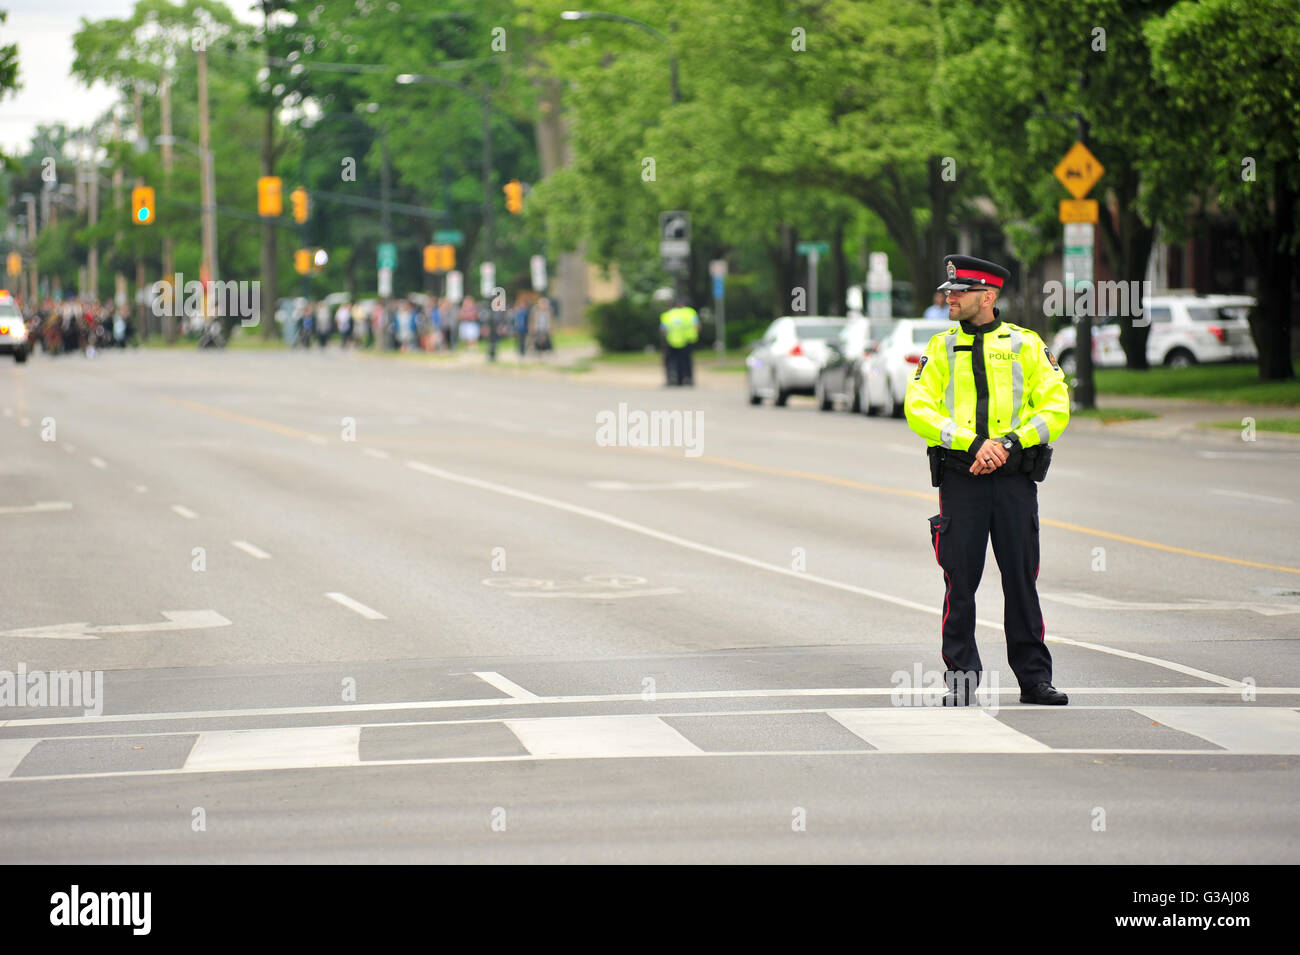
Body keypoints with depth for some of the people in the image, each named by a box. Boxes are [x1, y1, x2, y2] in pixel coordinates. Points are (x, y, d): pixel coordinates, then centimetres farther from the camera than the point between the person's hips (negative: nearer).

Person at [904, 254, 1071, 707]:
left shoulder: (1026, 345, 7)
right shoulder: (941, 348, 8)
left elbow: (1055, 407, 1)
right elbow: (918, 408, -3)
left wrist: (1010, 441, -13)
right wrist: (975, 443, -14)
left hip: (1015, 476, 0)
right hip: (960, 476, 0)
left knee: (1022, 579, 2)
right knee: (960, 580, -1)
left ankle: (1035, 678, 8)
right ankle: (960, 679, 7)